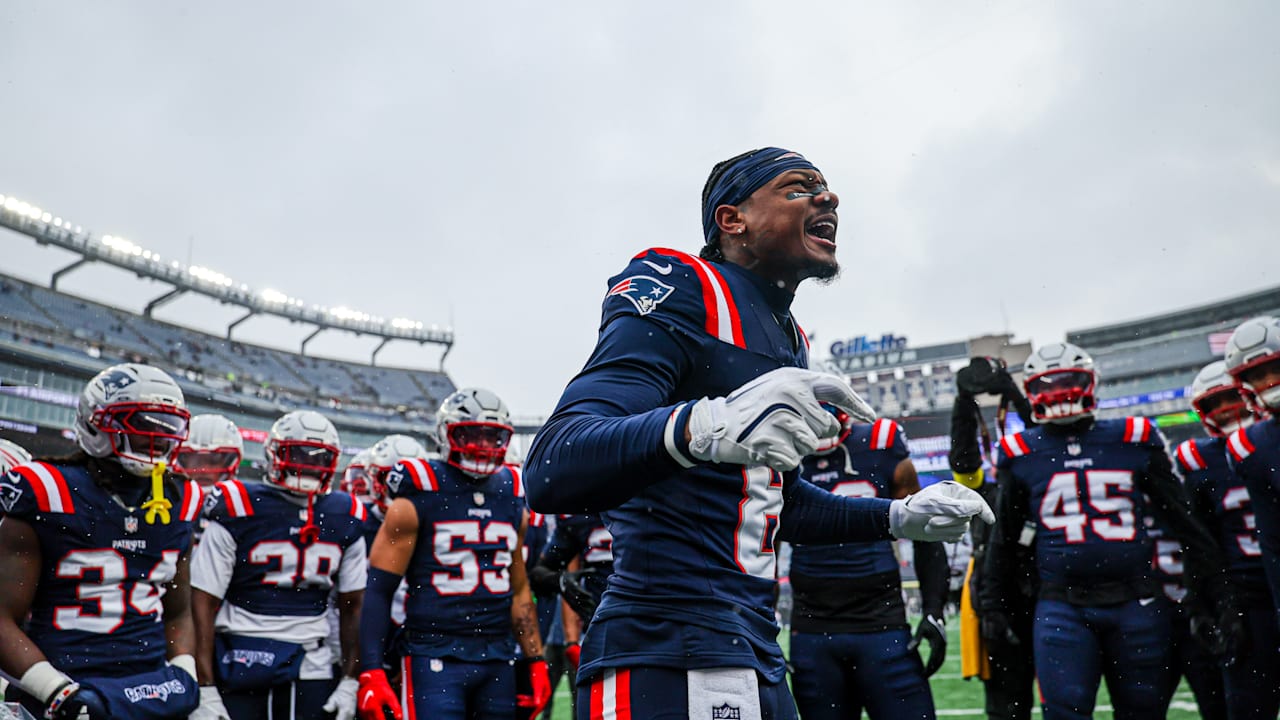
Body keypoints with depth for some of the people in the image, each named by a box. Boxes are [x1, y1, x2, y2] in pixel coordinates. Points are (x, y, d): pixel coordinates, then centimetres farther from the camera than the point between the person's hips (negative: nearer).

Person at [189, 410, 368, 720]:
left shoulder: (345, 519, 5)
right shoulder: (237, 511, -6)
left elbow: (353, 606, 10)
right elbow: (203, 604, -7)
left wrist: (350, 682, 5)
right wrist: (205, 690, -10)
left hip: (312, 668, 3)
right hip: (240, 667, -3)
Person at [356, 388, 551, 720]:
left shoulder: (511, 499, 11)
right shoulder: (418, 498, -5)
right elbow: (378, 590, -6)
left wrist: (535, 663, 13)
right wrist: (371, 673, -13)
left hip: (499, 657, 5)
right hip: (436, 657, -5)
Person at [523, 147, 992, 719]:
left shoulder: (788, 341, 16)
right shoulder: (680, 291, -11)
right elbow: (551, 469, -24)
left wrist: (900, 517, 22)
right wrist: (702, 425, -40)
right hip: (668, 662, -9)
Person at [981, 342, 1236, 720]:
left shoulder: (1134, 441, 4)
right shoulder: (1022, 455, 3)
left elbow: (1184, 523, 9)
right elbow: (1005, 540, 11)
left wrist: (1215, 597, 8)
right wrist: (993, 608, 11)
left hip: (1135, 603, 1)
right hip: (1062, 608, -1)